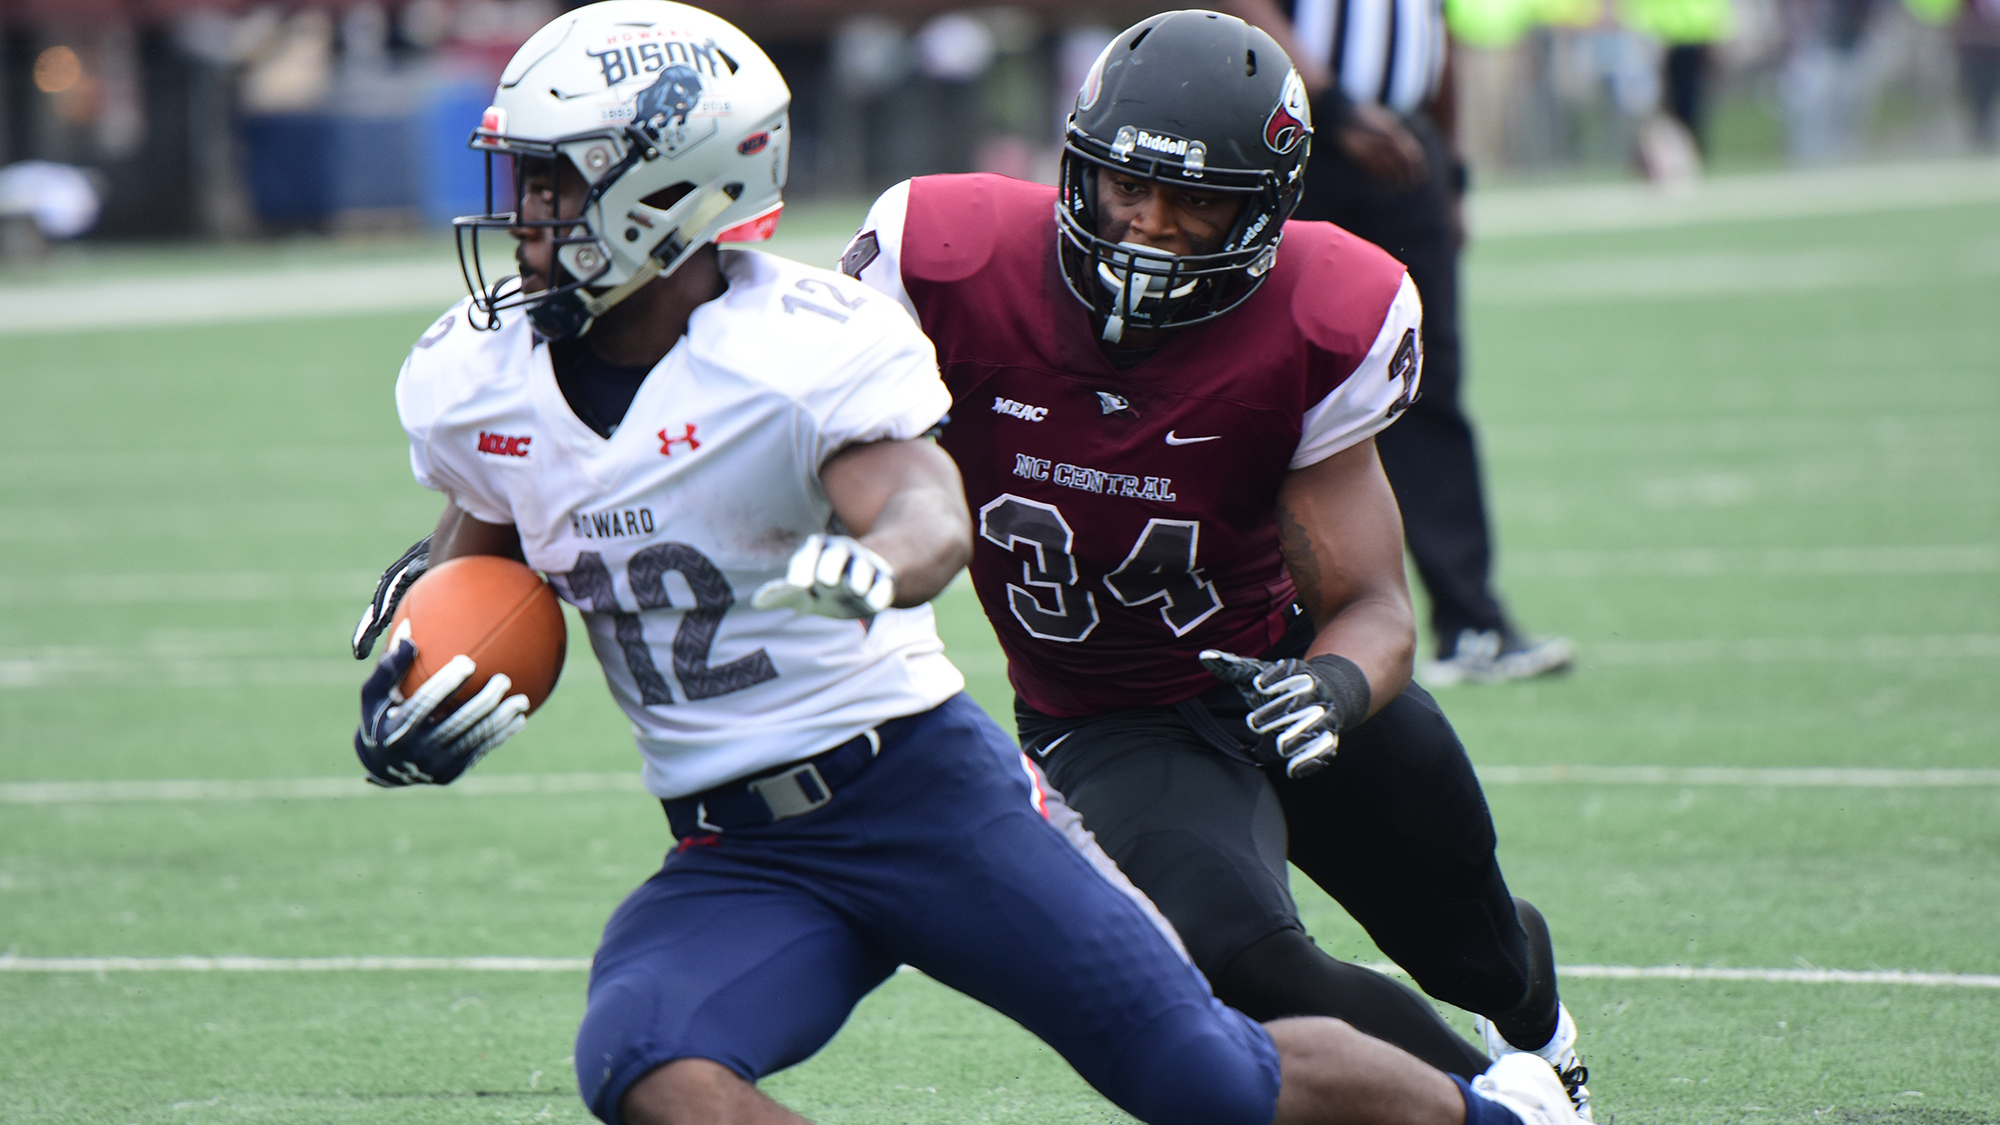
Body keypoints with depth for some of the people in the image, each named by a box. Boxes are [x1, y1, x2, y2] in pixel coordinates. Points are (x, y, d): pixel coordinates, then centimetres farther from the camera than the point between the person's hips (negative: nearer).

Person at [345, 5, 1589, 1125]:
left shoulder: (800, 349, -18)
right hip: (734, 854, 5)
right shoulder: (475, 383, 1)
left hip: (925, 790, -5)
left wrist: (874, 562, -59)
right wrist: (424, 654, 2)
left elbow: (931, 510, -35)